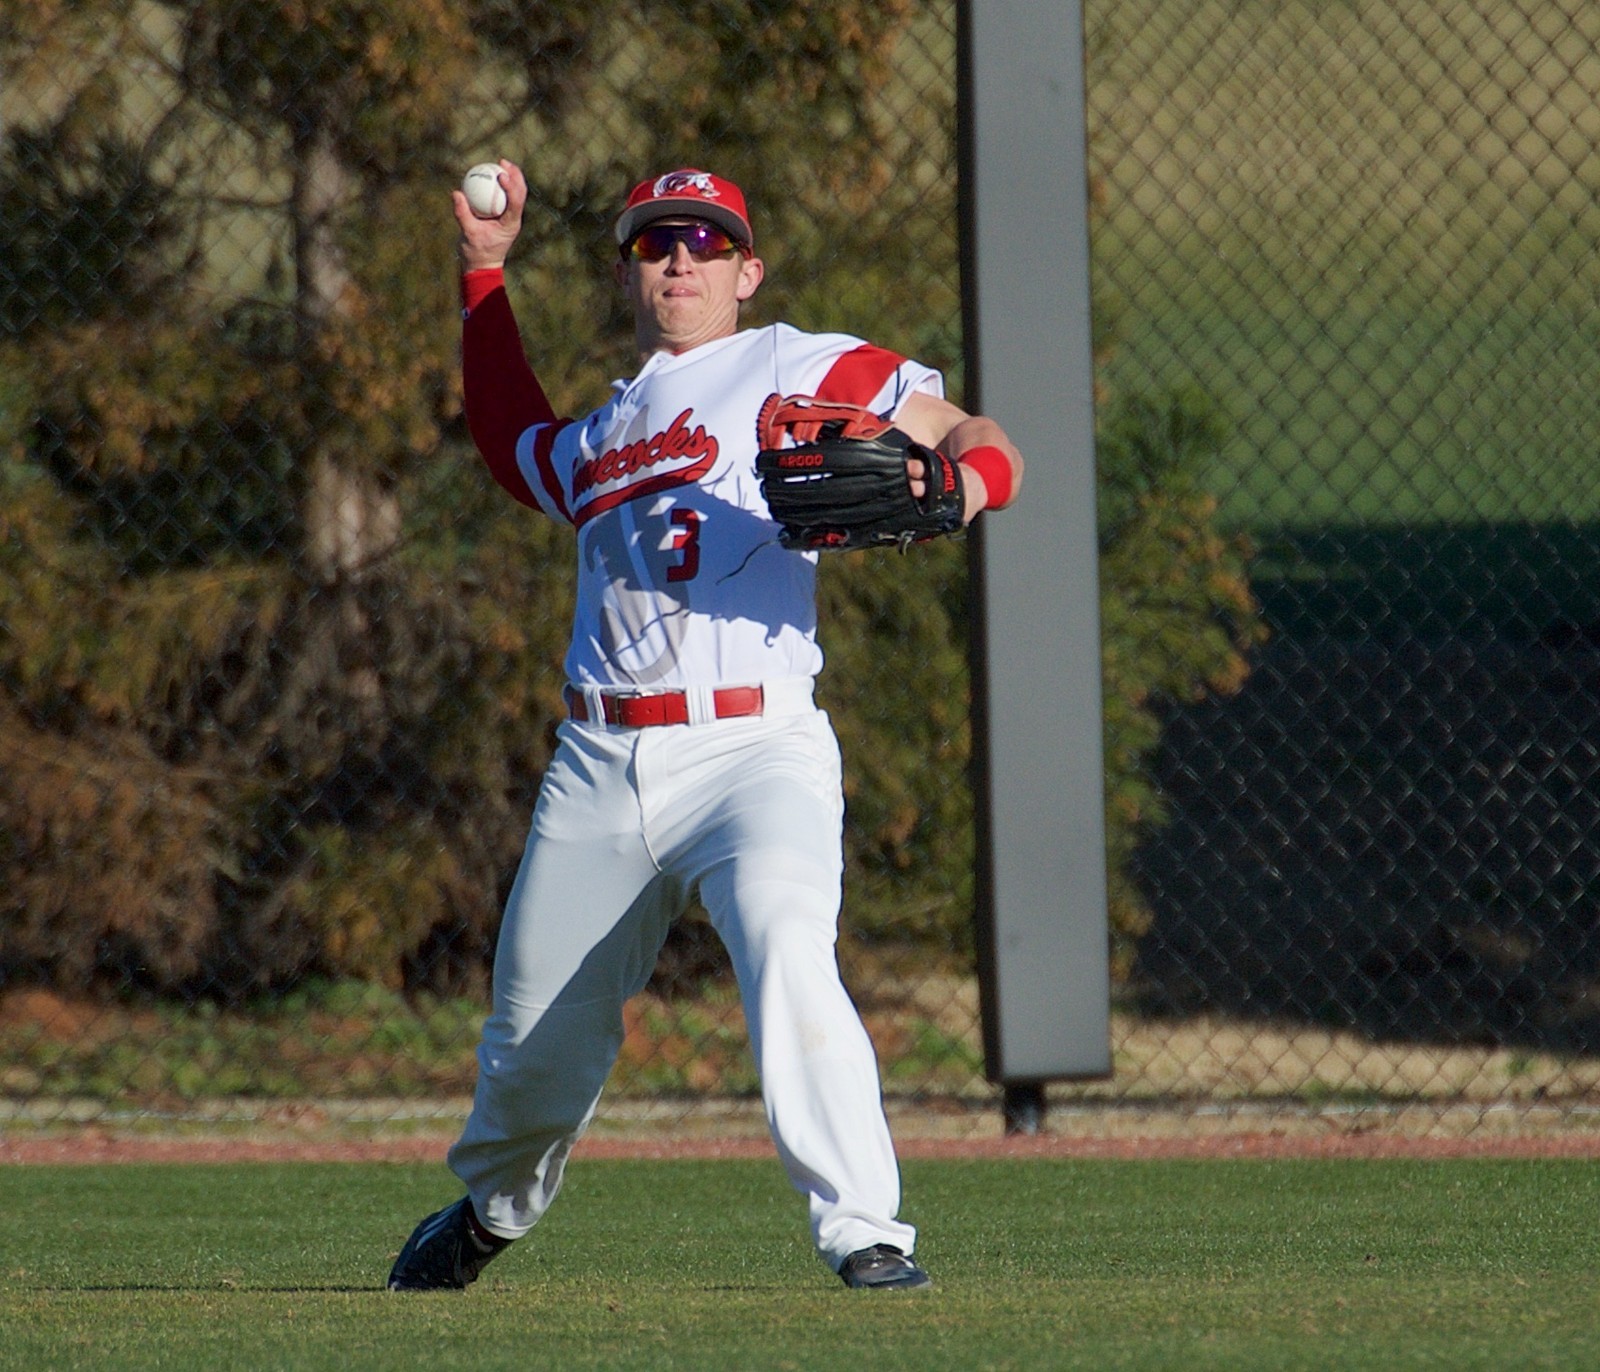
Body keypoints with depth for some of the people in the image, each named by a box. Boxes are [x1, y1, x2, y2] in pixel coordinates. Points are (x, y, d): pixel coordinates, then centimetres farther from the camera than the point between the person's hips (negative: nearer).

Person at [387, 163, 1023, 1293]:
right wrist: (486, 271, 40)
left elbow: (978, 442, 0)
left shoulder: (805, 371, 5)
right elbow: (510, 436, 45)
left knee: (789, 957, -30)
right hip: (601, 772, 5)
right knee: (537, 1041, 10)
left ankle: (866, 1233, -30)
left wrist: (944, 489, -23)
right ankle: (490, 1209, 39)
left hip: (756, 751, -5)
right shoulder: (593, 445, 23)